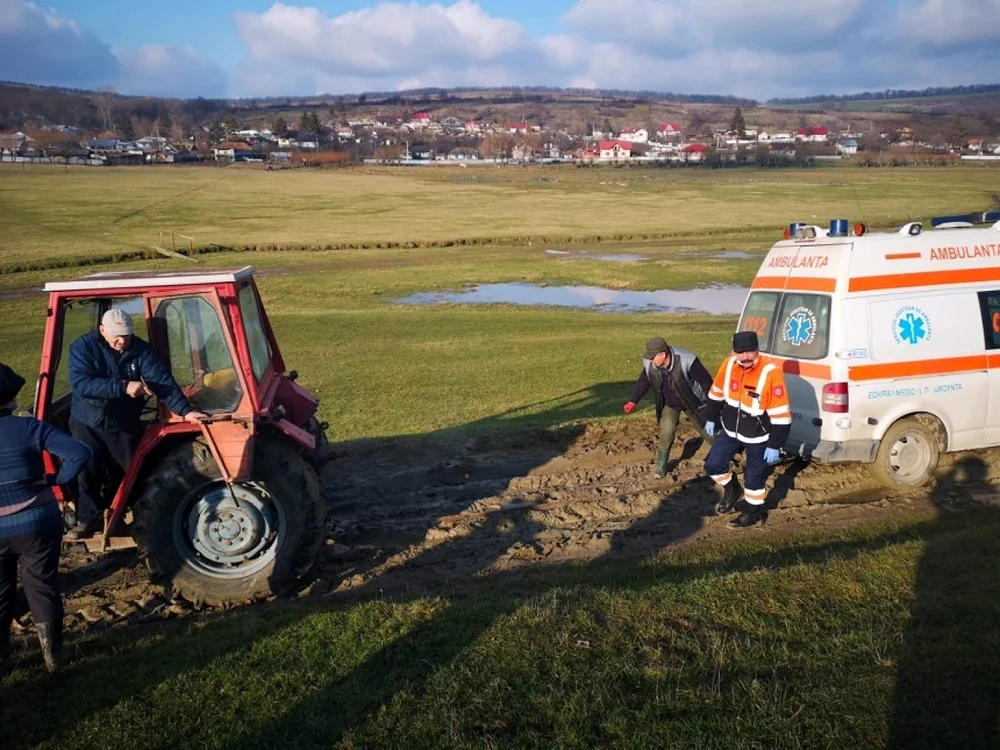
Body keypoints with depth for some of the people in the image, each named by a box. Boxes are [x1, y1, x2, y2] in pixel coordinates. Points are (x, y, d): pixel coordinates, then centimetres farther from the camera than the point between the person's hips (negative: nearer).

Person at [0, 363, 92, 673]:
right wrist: (58, 479, -7)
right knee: (43, 588, 13)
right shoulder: (30, 428, -14)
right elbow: (80, 454, -22)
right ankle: (53, 654, 21)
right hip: (38, 524, -1)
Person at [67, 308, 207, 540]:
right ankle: (88, 518, 23)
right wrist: (123, 386, -39)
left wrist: (184, 410, -34)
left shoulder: (140, 350, -14)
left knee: (126, 474, 12)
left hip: (125, 425, 2)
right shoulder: (83, 347, -17)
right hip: (87, 424, -2)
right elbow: (81, 384, -30)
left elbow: (163, 381, -22)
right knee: (87, 473, 4)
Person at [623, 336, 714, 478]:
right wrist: (633, 401, -10)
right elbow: (643, 382, -2)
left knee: (709, 432, 10)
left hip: (692, 402, -3)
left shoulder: (686, 361, -36)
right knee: (665, 435, -5)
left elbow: (705, 381, -25)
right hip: (669, 404, 3)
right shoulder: (650, 365, -21)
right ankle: (661, 467, 13)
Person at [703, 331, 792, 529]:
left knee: (754, 477, 7)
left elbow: (781, 415, -23)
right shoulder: (729, 365, -11)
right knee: (713, 464, 9)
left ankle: (753, 511, 32)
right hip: (731, 430, 5)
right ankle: (732, 490, 36)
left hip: (758, 438, -5)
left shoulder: (770, 373, -28)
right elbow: (717, 393, 8)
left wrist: (775, 446, -19)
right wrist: (711, 419, 16)